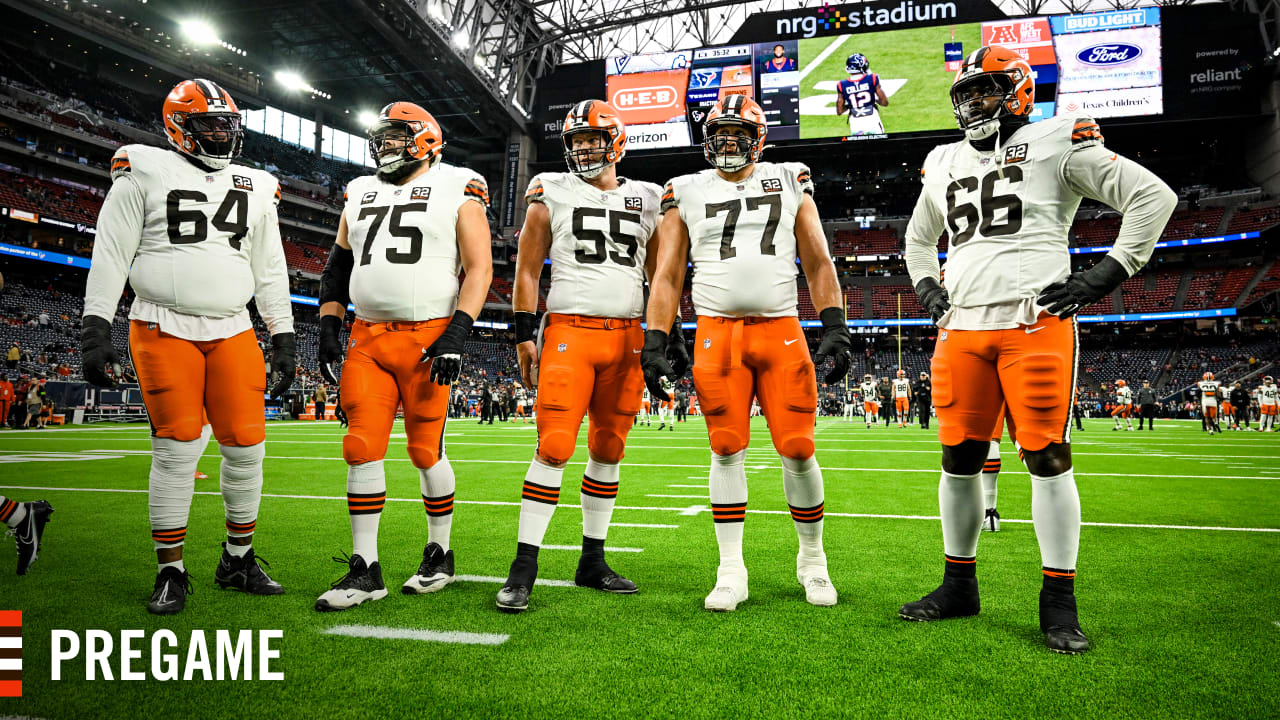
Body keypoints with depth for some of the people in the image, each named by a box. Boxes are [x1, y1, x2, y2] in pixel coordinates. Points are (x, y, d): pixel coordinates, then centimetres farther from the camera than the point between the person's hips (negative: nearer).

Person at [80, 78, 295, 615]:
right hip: (164, 329, -4)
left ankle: (238, 561, 18)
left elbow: (270, 271, 16)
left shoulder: (255, 189, 14)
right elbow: (110, 255, -1)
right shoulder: (145, 172, 2)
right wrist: (95, 329, -8)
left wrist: (284, 338, 11)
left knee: (246, 446, 1)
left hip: (232, 330, 4)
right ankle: (171, 573, 8)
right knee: (178, 448, -6)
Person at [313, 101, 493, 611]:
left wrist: (457, 333, -16)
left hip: (428, 336, -5)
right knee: (362, 450, 0)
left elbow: (479, 268, -5)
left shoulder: (456, 192, 1)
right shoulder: (360, 193, 18)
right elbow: (337, 268, 22)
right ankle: (365, 571, 8)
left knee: (425, 451, 1)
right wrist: (327, 330, 12)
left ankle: (440, 556, 20)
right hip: (367, 338, 5)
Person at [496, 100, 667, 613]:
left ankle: (592, 562, 18)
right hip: (569, 331, -3)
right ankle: (524, 568, -3)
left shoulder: (647, 200, 13)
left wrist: (672, 338, 11)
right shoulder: (551, 192, 6)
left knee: (608, 450, 7)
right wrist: (524, 334, -1)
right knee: (554, 448, -11)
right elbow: (527, 268, 7)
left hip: (627, 337, 3)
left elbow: (661, 277, 18)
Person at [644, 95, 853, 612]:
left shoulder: (789, 183, 13)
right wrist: (654, 347, 1)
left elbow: (818, 263, 12)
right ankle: (731, 572, 11)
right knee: (727, 450, 0)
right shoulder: (687, 193, 12)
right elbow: (667, 277, 10)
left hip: (782, 331, 0)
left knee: (798, 449, -2)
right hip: (716, 333, 0)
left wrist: (834, 329, 1)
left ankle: (812, 559, 20)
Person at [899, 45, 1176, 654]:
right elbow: (918, 236, 35)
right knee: (959, 458, 6)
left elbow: (1153, 196, 1)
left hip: (1036, 325, -5)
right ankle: (959, 585, 20)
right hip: (961, 330, 5)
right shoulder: (944, 164, 18)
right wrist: (926, 288, 18)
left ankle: (1059, 603, 7)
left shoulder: (1056, 143, 2)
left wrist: (1104, 276, -5)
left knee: (1047, 457, -4)